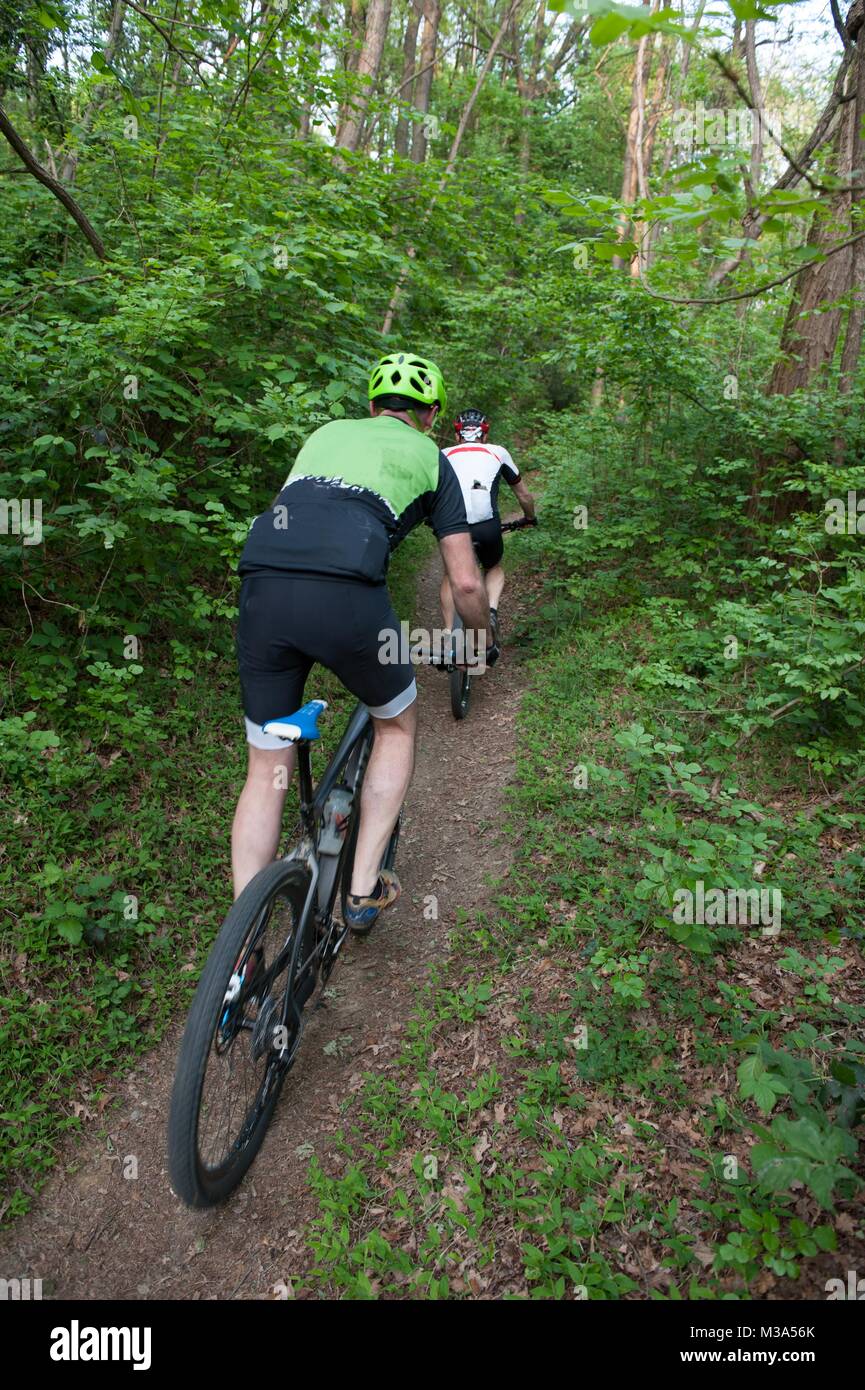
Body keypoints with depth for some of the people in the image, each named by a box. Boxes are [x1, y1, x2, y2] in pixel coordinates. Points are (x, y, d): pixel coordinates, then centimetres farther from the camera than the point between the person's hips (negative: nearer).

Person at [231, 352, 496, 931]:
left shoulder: (327, 432, 32)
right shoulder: (430, 457, 21)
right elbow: (466, 583, 15)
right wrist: (485, 642, 35)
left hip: (262, 589, 4)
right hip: (346, 595, -4)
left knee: (268, 770, 16)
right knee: (398, 724, 24)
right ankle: (365, 889, 21)